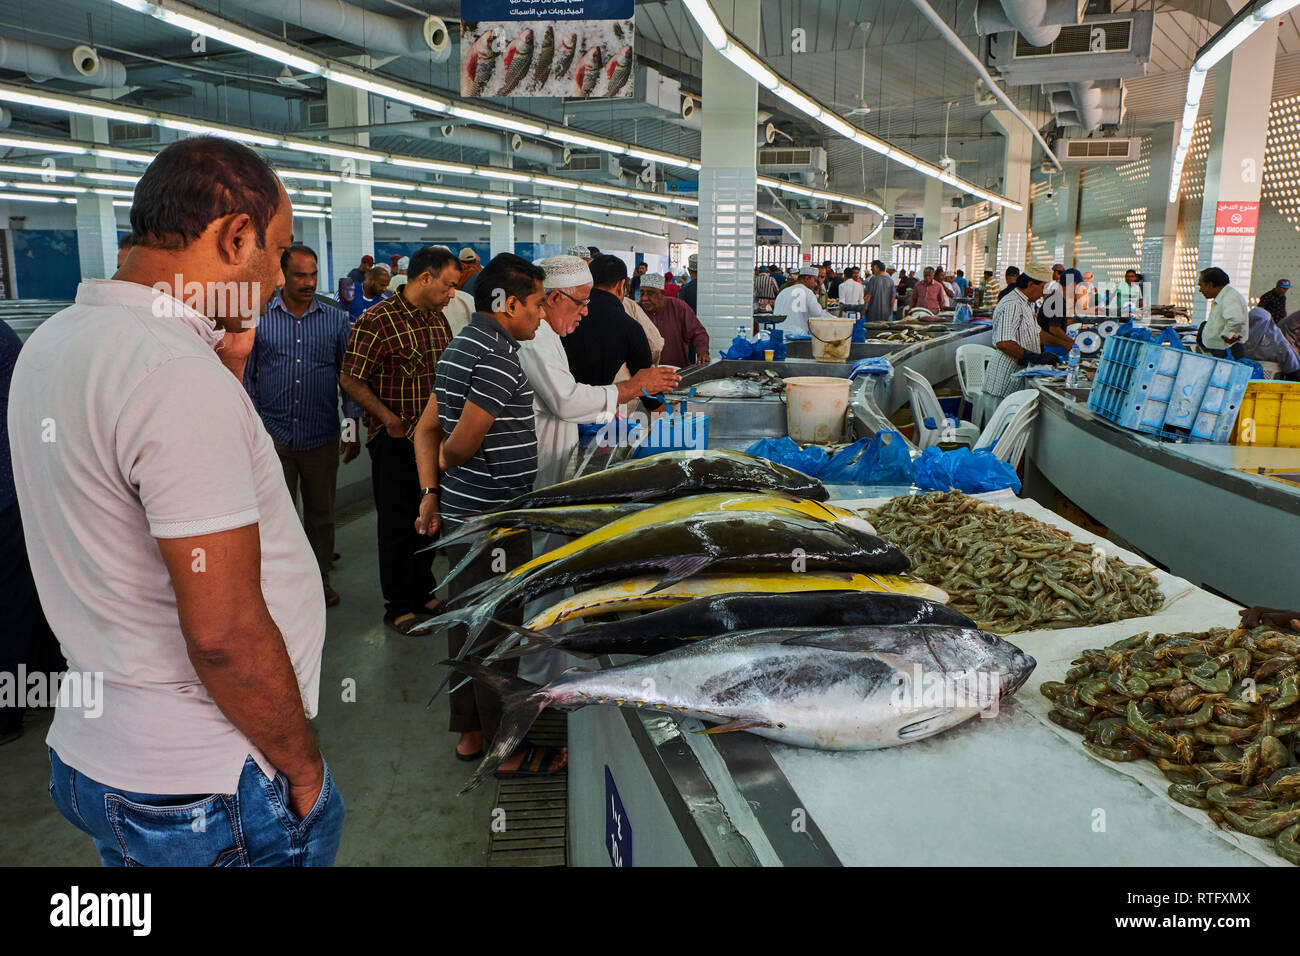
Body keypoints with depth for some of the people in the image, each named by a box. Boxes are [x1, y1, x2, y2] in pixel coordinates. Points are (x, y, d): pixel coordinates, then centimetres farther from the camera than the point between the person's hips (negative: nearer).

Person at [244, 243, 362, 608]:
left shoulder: (337, 320, 4)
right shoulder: (259, 318, 1)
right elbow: (247, 375, 5)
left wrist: (352, 425, 0)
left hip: (322, 436, 1)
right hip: (273, 435, -1)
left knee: (321, 514, 12)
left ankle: (320, 580, 27)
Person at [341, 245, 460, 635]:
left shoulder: (438, 319, 9)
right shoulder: (377, 322, -14)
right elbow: (351, 379, -14)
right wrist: (388, 417, -20)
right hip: (395, 441, -7)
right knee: (398, 525, 4)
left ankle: (423, 594, 32)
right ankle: (398, 607, 17)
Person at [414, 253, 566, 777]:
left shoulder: (461, 347, 12)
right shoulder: (498, 358, -20)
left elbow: (426, 428, 12)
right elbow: (461, 444, -22)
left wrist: (431, 493, 6)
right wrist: (445, 464, 0)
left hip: (461, 513, 10)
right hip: (491, 518, -10)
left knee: (467, 620, 17)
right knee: (497, 630, 1)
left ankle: (469, 732, 31)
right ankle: (507, 748, 15)